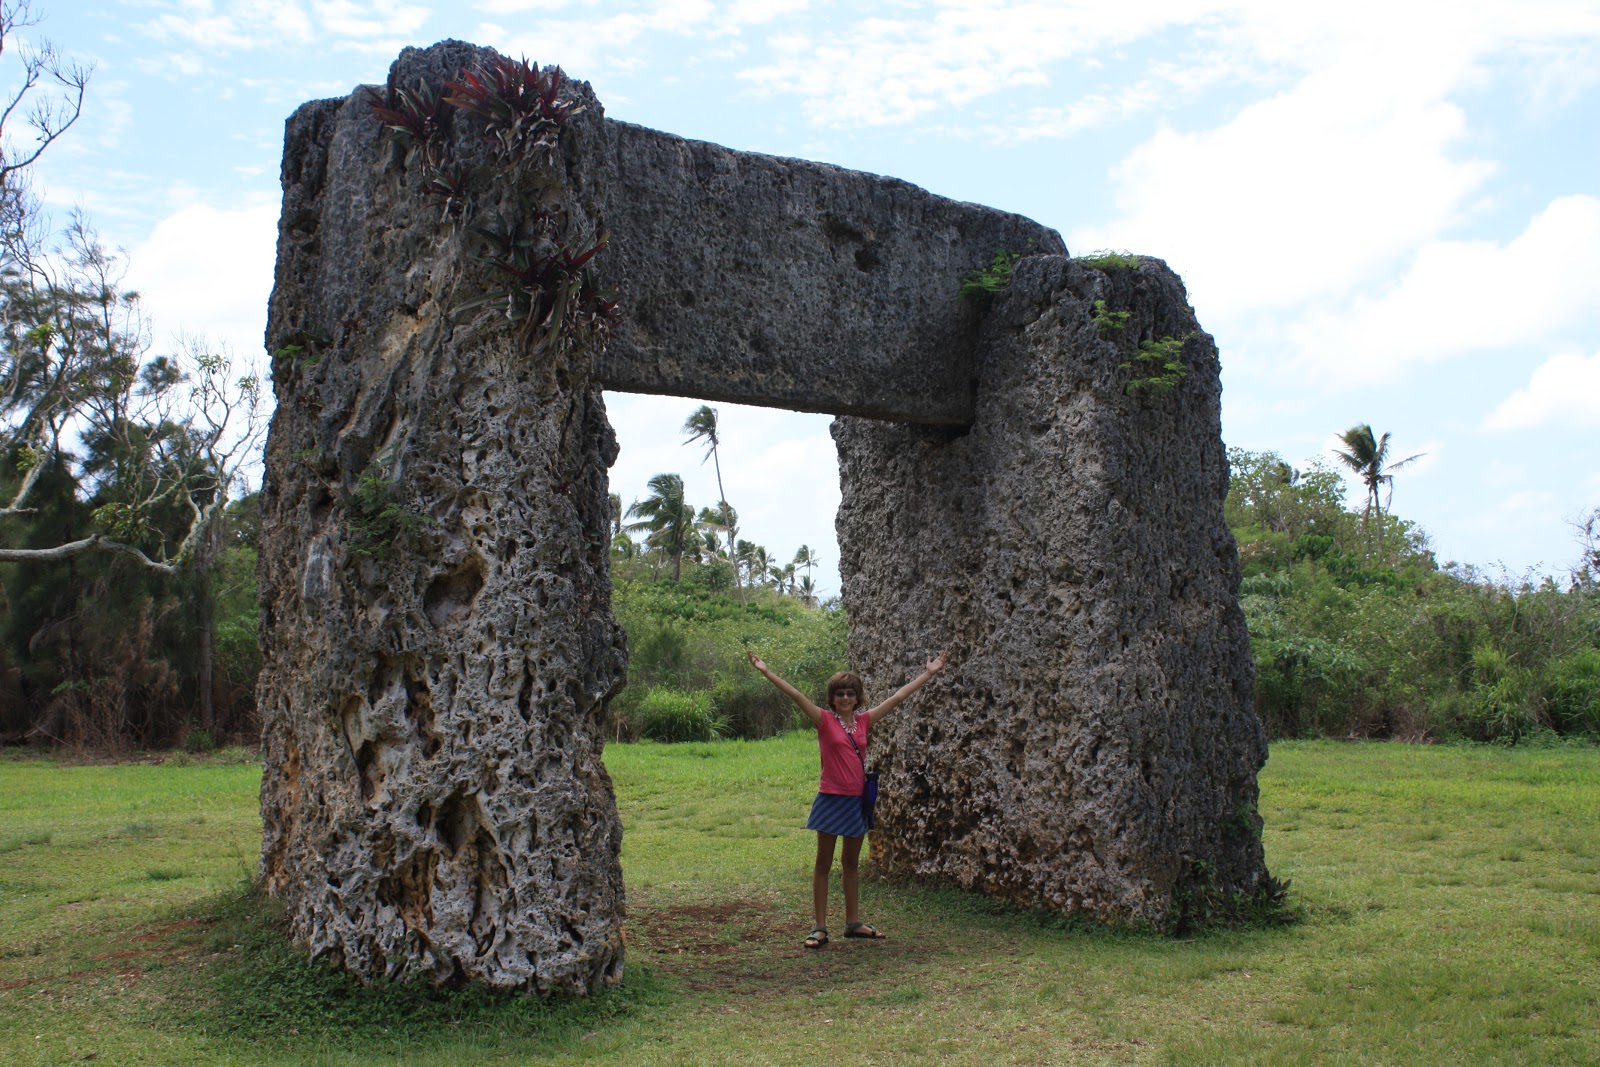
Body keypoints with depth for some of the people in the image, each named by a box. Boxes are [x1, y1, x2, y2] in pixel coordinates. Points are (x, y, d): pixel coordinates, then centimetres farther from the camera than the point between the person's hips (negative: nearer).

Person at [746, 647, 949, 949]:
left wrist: (929, 673, 15)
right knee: (823, 864, 3)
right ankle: (820, 928, 8)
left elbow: (897, 697, 10)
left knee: (851, 863, 16)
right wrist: (766, 672, -26)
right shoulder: (824, 720, -6)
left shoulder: (864, 721, 6)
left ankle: (853, 922, 27)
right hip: (831, 798, -5)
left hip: (858, 800, 5)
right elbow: (795, 695, -16)